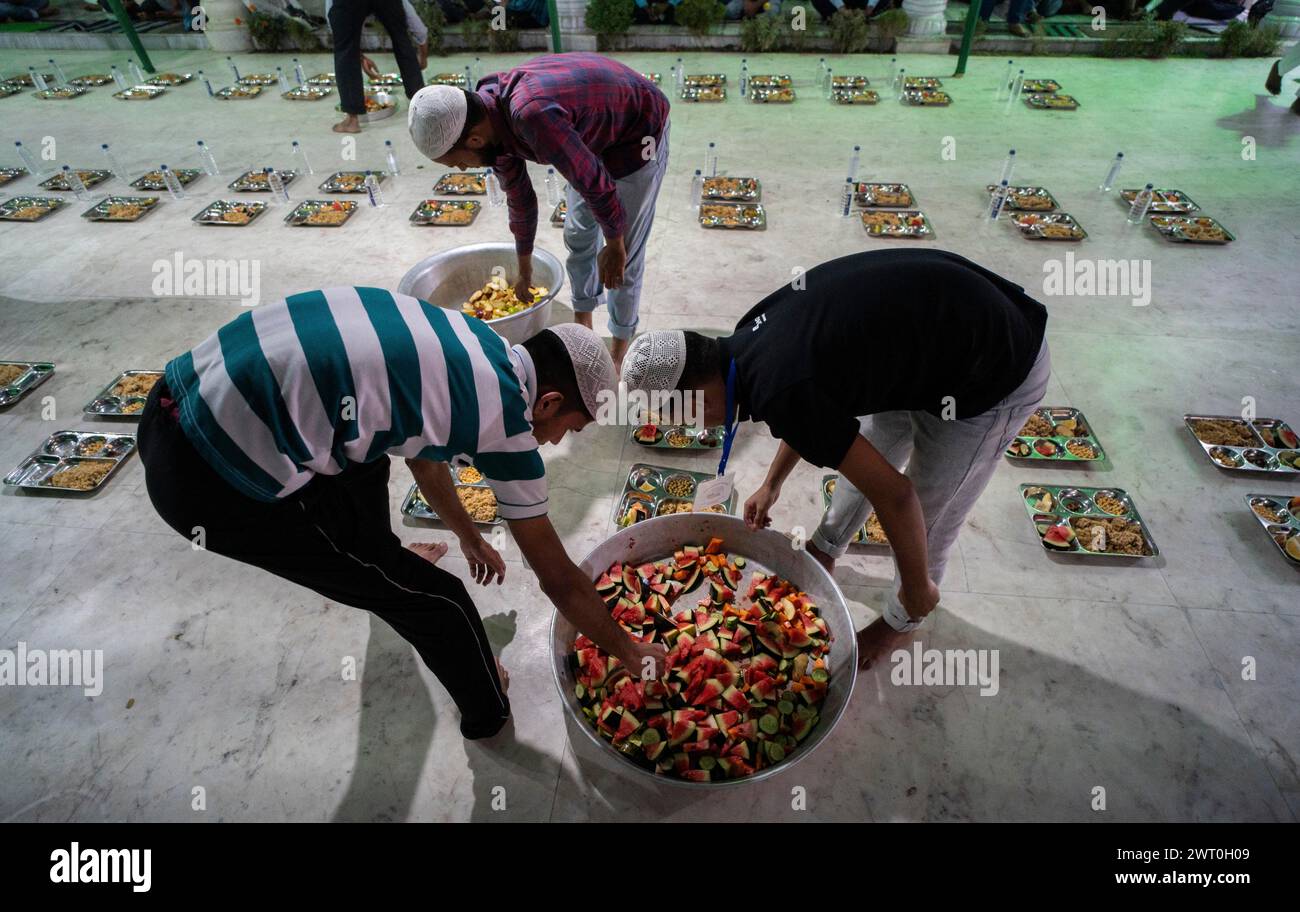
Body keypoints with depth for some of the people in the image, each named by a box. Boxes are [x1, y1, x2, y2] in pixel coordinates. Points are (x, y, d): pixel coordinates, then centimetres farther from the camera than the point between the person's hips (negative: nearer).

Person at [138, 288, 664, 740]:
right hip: (222, 483, -9)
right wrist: (629, 652, 15)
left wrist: (470, 538, 41)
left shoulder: (465, 341, 11)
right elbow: (559, 581, -2)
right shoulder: (506, 422, -11)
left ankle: (379, 556, 60)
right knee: (435, 600, 3)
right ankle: (488, 716, 30)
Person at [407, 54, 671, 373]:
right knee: (577, 235, 15)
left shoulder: (532, 114, -40)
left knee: (625, 252, -2)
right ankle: (582, 320, 35)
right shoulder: (488, 113, -10)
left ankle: (620, 348, 16)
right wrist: (525, 272, 14)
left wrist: (614, 247, -14)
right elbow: (519, 198, 4)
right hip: (593, 129, 8)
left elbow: (597, 185, -30)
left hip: (638, 130, -8)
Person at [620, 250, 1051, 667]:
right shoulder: (750, 336, -6)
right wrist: (771, 484, 24)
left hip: (996, 375, -8)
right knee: (861, 452, 21)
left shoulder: (779, 395, -33)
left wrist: (918, 588, -7)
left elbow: (894, 494, -24)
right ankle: (825, 550, 46)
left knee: (929, 511, 7)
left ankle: (902, 620, 34)